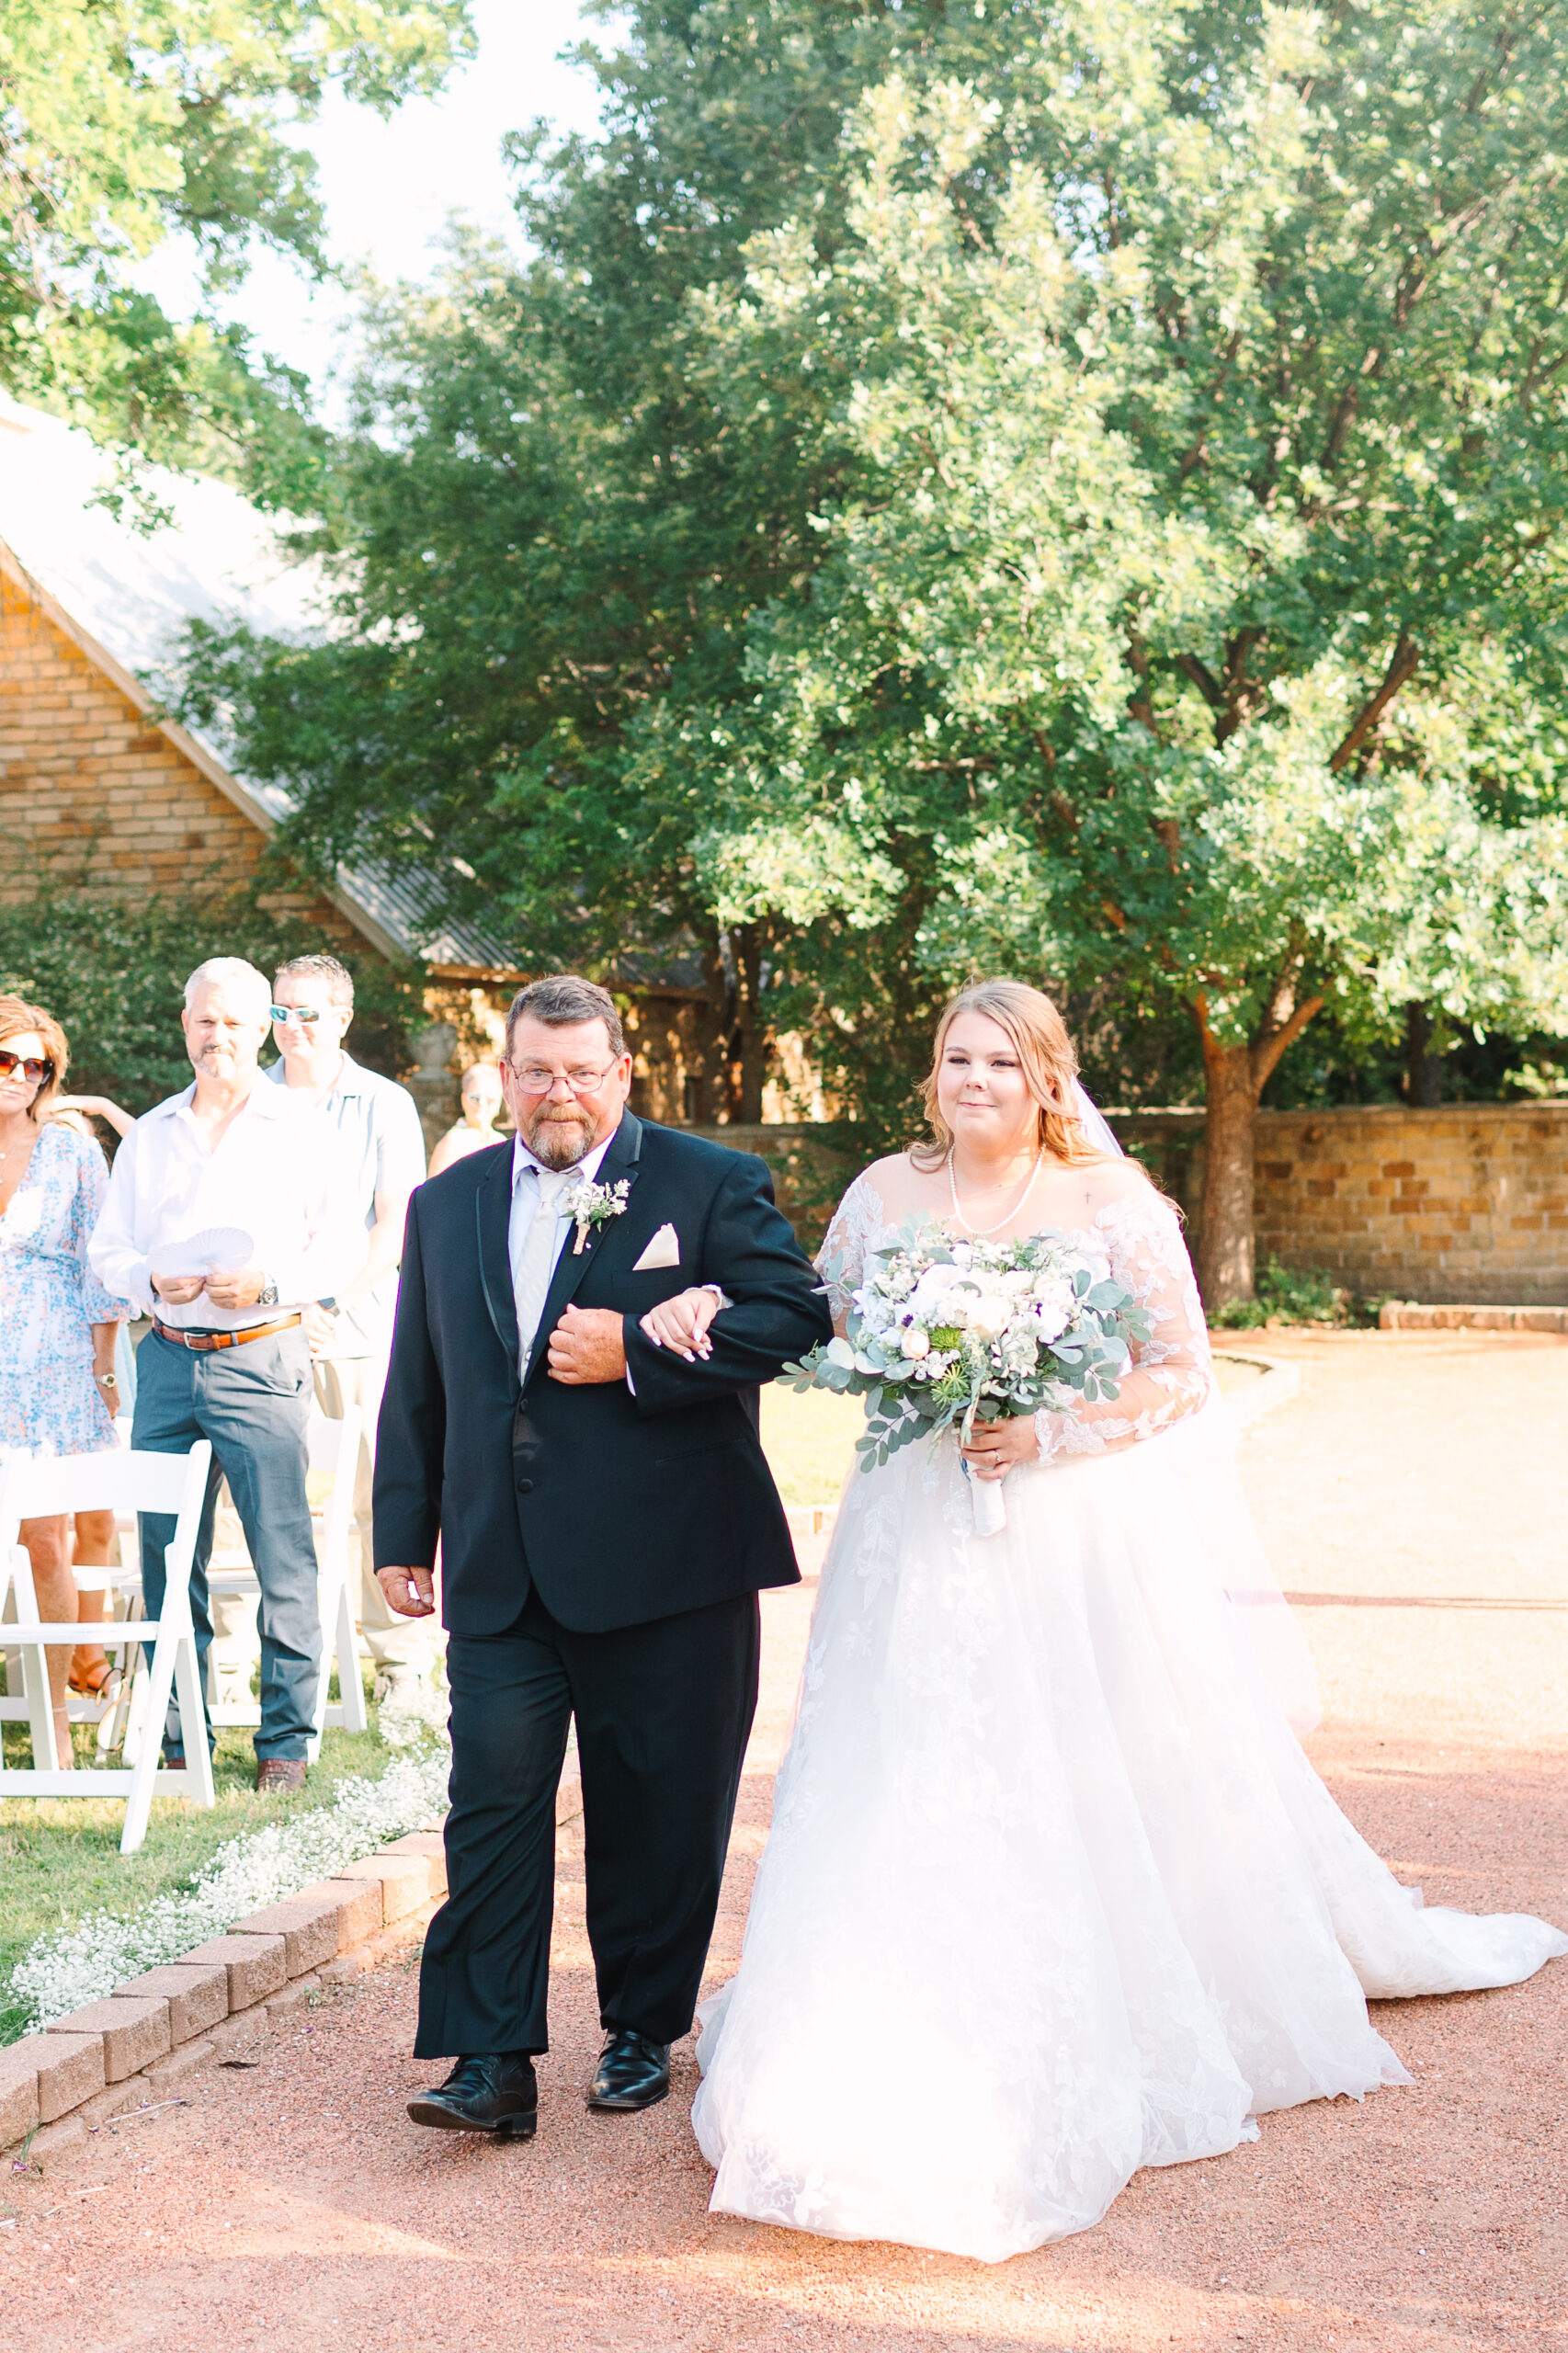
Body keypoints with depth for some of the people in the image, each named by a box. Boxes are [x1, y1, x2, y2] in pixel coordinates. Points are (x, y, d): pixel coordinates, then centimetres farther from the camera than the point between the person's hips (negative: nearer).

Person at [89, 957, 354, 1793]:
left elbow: (342, 1248, 1)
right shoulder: (147, 1136, 16)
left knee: (283, 1556, -5)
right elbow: (107, 1249, 16)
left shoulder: (302, 1130, 4)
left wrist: (269, 1283, -15)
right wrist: (152, 1280, -5)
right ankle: (175, 1735, 15)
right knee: (165, 1552, 5)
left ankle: (286, 1739, 5)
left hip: (261, 1357, -4)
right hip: (168, 1359, 4)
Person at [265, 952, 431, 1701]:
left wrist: (334, 1304, -12)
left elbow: (395, 1224, -1)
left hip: (360, 1319, -1)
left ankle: (400, 1652, 8)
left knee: (378, 1486, -2)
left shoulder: (385, 1105, 4)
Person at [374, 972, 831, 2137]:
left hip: (665, 1563, -2)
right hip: (499, 1571, 3)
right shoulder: (446, 1204, 14)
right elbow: (417, 1387, 17)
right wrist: (403, 1535, 13)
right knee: (494, 1799, -5)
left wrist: (636, 1351, -16)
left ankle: (644, 2029, 25)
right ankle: (493, 2061, -1)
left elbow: (797, 1311, -10)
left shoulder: (711, 1183, 1)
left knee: (657, 1813, 7)